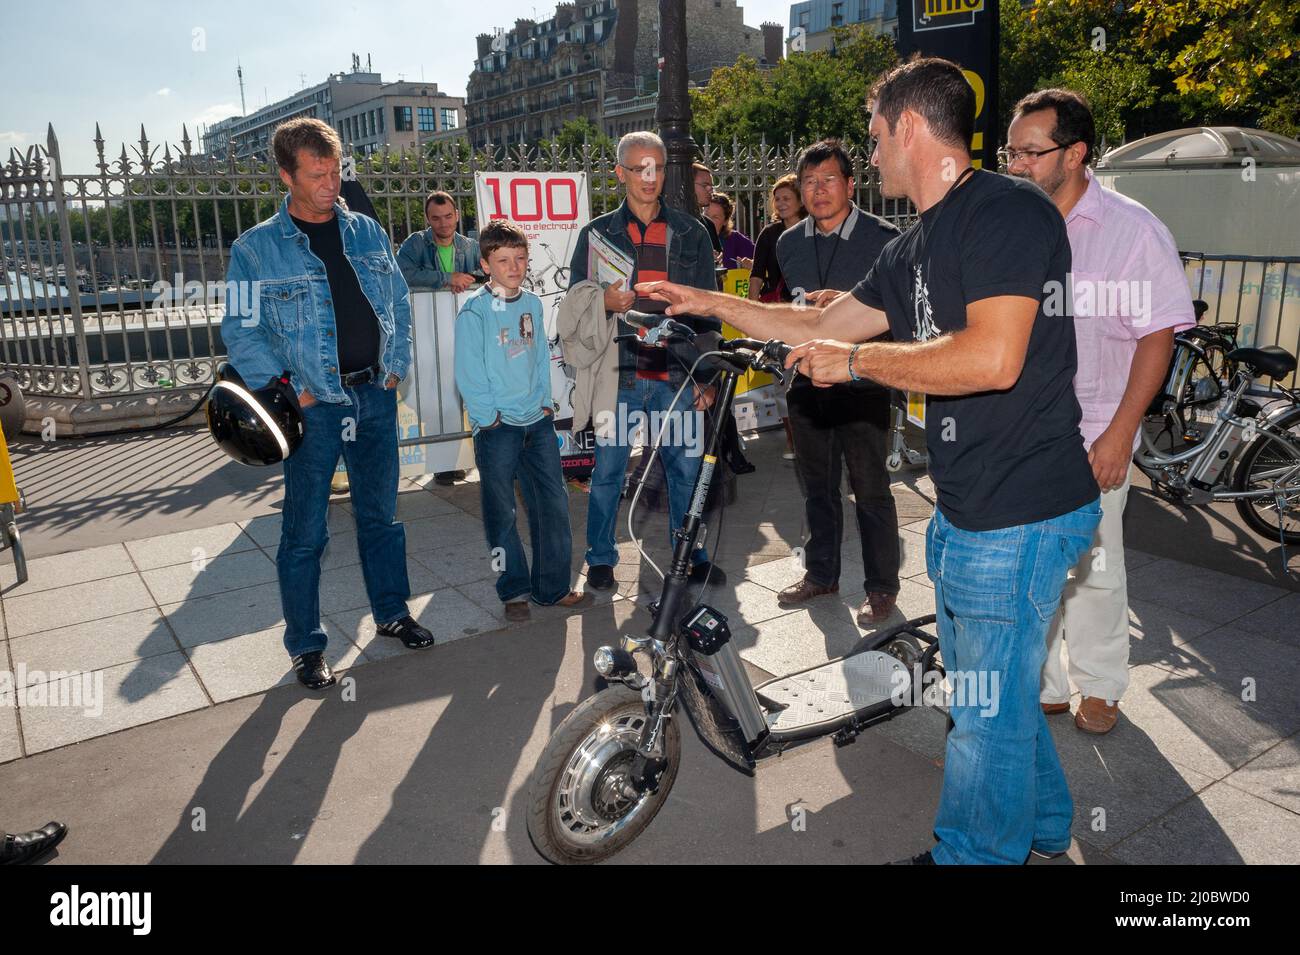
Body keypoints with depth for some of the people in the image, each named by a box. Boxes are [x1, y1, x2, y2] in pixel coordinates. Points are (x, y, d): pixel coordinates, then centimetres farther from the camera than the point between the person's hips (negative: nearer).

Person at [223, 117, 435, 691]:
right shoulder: (257, 248, -4)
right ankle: (305, 646, 16)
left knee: (380, 514, 15)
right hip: (314, 405, -4)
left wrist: (397, 366, 4)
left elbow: (398, 303, 14)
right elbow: (240, 330, -4)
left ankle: (391, 612, 31)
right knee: (305, 532, 3)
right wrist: (288, 390, -13)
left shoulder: (367, 233, 8)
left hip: (375, 397, 4)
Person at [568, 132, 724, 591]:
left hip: (675, 374, 1)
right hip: (618, 372, -1)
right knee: (608, 470, 3)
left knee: (686, 469, 3)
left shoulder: (690, 233, 11)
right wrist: (604, 303, -14)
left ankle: (694, 555, 20)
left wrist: (707, 376, 4)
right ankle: (600, 557, 20)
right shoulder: (596, 233, 9)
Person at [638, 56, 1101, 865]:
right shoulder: (914, 248, 14)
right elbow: (821, 326, 18)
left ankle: (972, 851, 26)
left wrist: (856, 359, -16)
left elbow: (992, 358, -27)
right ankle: (1042, 826, 46)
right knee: (989, 692, 24)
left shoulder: (1007, 210, -16)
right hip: (965, 509, 10)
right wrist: (705, 302, 19)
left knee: (985, 714, 4)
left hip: (1020, 515, -10)